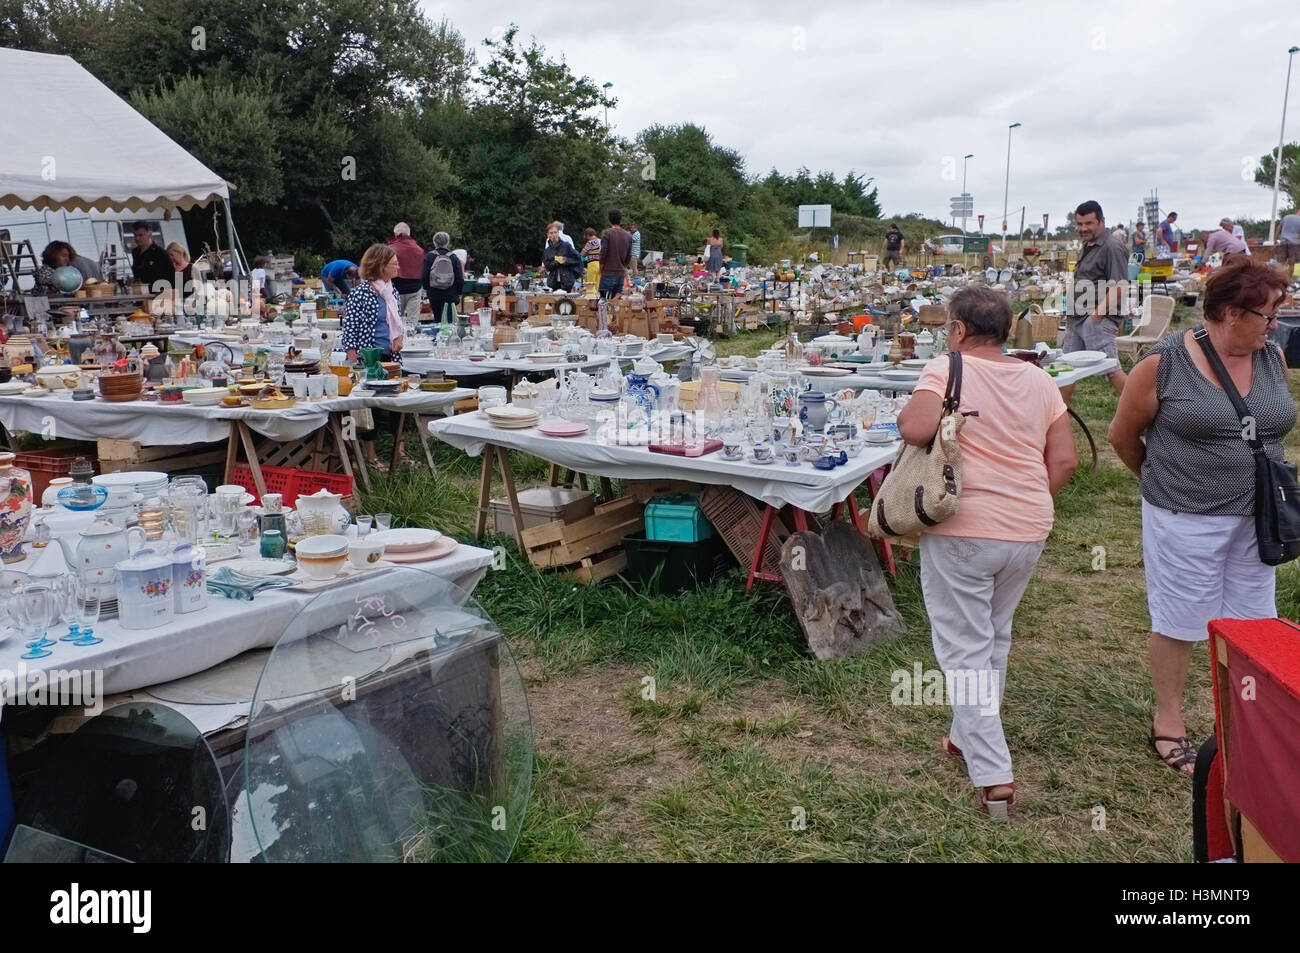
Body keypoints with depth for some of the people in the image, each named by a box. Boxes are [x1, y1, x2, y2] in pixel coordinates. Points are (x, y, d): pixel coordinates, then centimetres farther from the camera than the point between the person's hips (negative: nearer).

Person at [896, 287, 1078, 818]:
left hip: (962, 531, -6)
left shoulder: (947, 369, -10)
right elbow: (1064, 461, 5)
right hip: (1028, 533, 6)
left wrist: (905, 414, -4)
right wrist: (1029, 505, 17)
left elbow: (914, 429, -26)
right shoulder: (1038, 381, 6)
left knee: (965, 651, 4)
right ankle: (968, 737, 38)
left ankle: (994, 777, 3)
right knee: (994, 639, 22)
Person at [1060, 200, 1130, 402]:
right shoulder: (1087, 247, 18)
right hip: (1077, 319, 10)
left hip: (1098, 320, -10)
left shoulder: (1111, 247, -12)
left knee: (1111, 369, -11)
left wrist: (1097, 313, -21)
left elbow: (1120, 287, -20)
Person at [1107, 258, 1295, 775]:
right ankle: (1168, 722, 26)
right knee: (1179, 621, 8)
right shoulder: (1164, 362, -14)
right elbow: (1123, 435, -3)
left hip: (1255, 517, 5)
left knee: (1252, 624, 15)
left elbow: (1273, 424, 16)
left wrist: (1256, 478, 13)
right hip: (1185, 518, -5)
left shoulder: (1274, 357, 1)